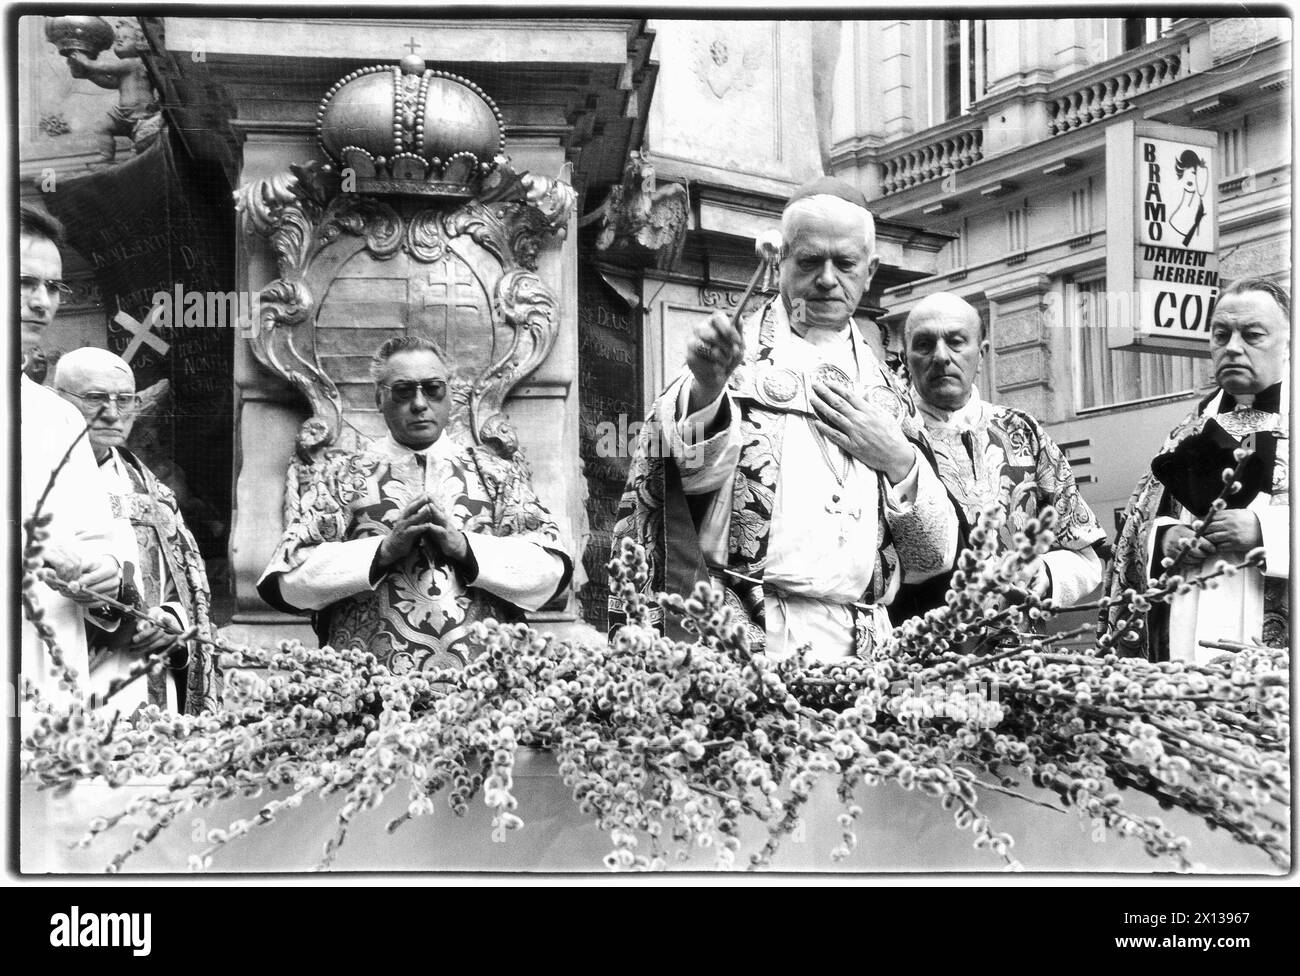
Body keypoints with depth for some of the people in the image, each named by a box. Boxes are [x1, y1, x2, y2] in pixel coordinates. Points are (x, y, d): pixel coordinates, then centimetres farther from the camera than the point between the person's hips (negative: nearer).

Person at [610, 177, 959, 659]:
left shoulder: (887, 392, 17)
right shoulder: (741, 354, 6)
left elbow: (935, 558, 15)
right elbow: (691, 473, -11)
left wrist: (899, 460, 0)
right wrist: (705, 386, -29)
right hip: (741, 639, -3)